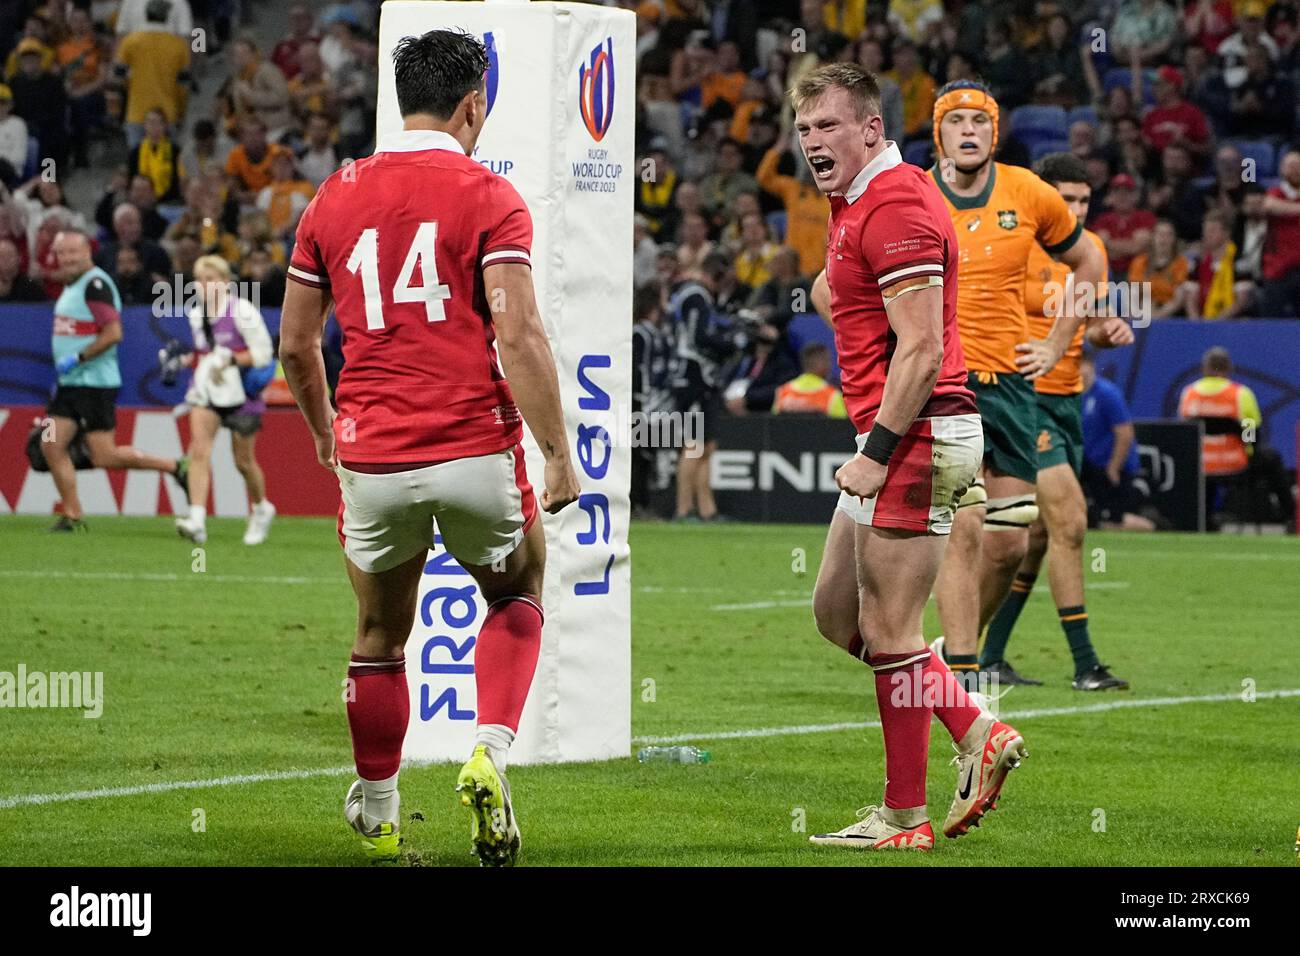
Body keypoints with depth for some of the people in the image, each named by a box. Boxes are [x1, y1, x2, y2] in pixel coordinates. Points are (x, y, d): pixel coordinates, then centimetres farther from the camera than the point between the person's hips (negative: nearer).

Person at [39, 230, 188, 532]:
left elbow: (113, 334, -23)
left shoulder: (95, 285, -15)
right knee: (51, 446, 1)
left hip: (95, 384, -10)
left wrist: (77, 359, -20)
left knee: (104, 457, -8)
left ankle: (174, 467, 7)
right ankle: (72, 516, 6)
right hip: (70, 383, 10)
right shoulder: (71, 284, 15)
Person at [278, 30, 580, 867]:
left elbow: (296, 344, 13)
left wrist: (321, 427, 31)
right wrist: (559, 456, -9)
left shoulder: (334, 200, 7)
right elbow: (518, 337, -14)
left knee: (380, 634, 21)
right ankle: (491, 752, 1)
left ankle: (377, 814, 30)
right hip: (477, 451, -3)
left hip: (372, 459, 3)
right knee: (518, 594, 23)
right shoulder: (489, 199, -6)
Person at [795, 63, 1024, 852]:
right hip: (891, 437, 11)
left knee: (889, 631, -5)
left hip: (917, 436, -11)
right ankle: (978, 733, 16)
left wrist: (877, 451, -22)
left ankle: (905, 817, 1)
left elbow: (921, 349, -21)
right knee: (838, 611, 14)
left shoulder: (896, 205, -16)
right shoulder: (851, 203, 16)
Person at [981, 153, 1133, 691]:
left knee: (1040, 533, 9)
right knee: (1069, 521, -15)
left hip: (1066, 399, 8)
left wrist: (1110, 331, -1)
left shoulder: (1091, 248, 10)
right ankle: (1084, 665, -12)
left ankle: (991, 657, 18)